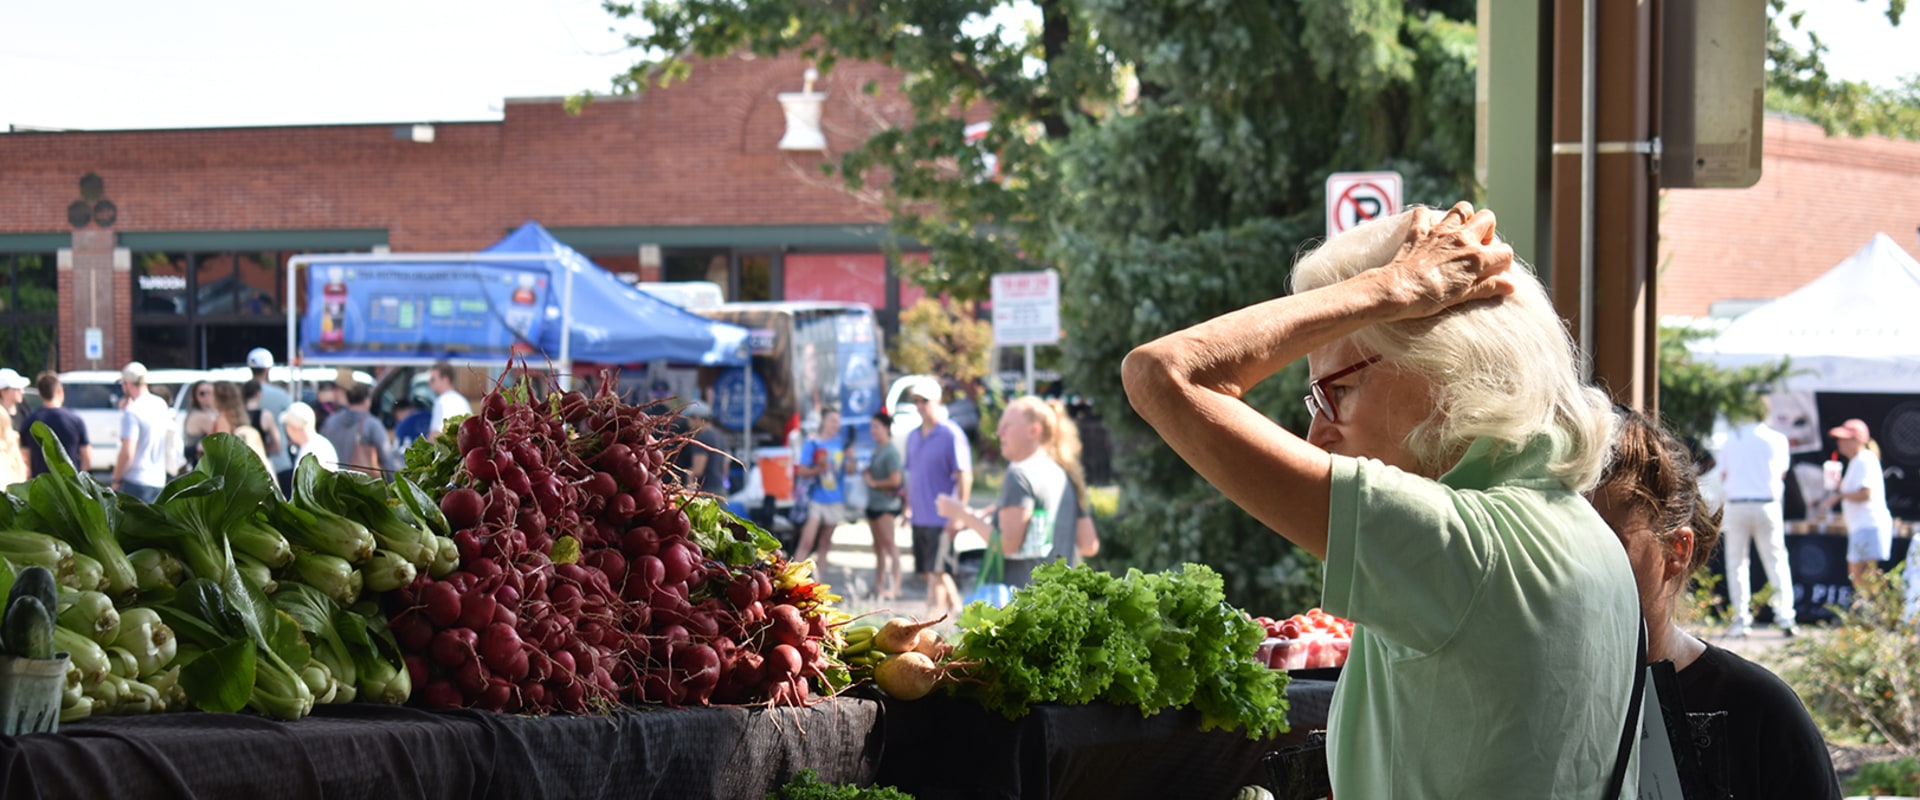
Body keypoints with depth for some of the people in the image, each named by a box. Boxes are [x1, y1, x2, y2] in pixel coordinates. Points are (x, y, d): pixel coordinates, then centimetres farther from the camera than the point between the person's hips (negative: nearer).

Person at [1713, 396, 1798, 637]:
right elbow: (1782, 472, 13)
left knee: (1736, 563, 7)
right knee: (1776, 561, 5)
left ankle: (1741, 619, 1)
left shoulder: (1731, 439, 3)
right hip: (1767, 506, 0)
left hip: (1736, 506, 0)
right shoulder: (1777, 439, 3)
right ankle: (1784, 615, -6)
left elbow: (1722, 474, 7)